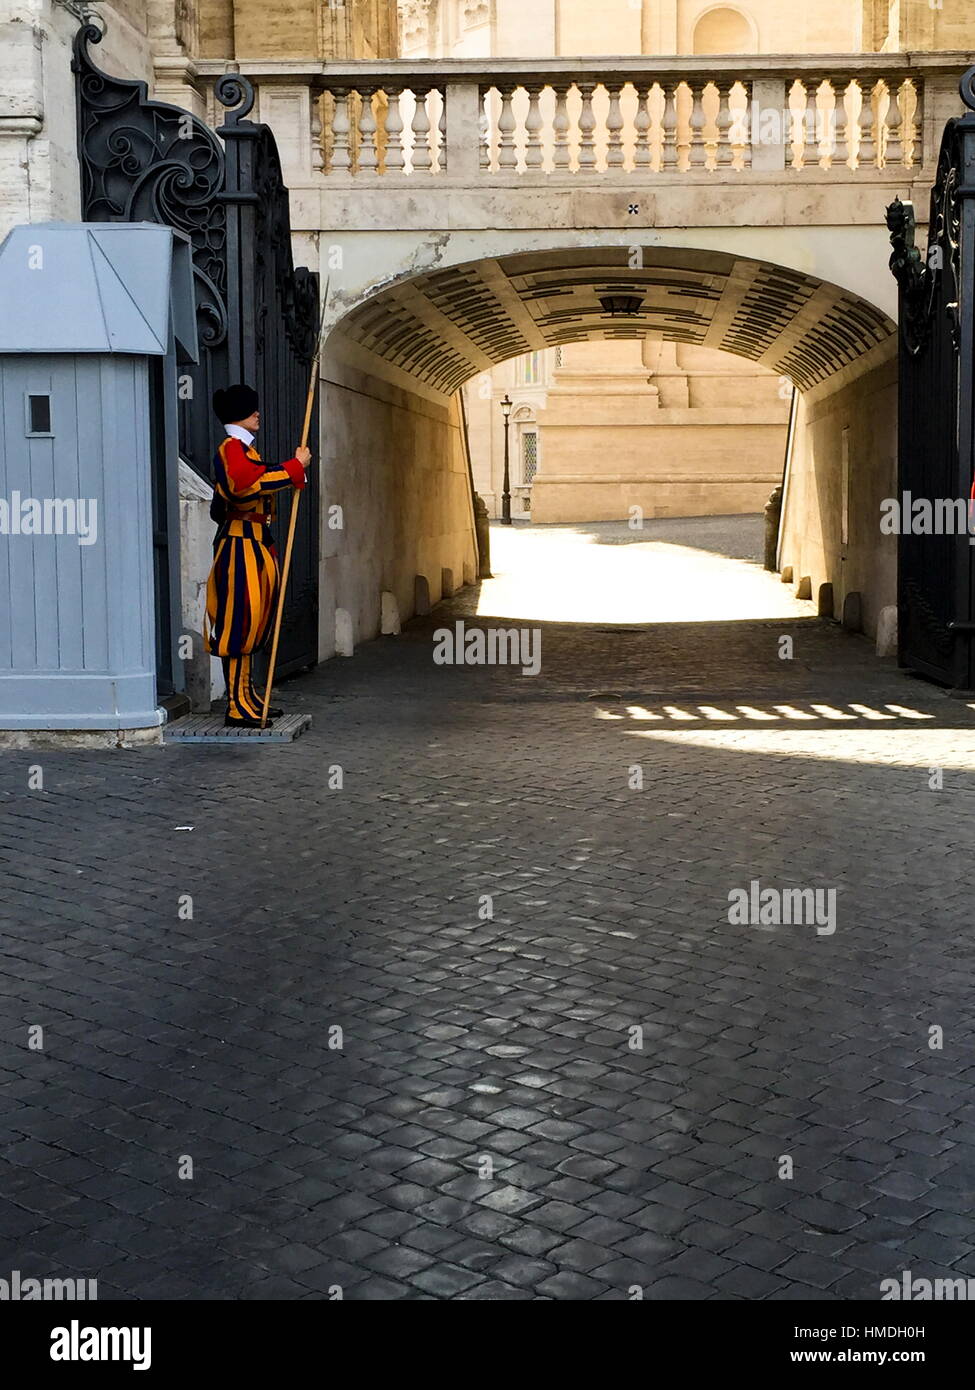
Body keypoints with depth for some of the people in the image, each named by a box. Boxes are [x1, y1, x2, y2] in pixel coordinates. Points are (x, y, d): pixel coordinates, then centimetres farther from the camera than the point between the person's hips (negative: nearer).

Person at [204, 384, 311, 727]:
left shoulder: (243, 449, 20)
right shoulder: (232, 448, -12)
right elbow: (250, 484, -31)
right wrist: (296, 466, -24)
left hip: (254, 545, 11)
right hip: (240, 546, -11)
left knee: (248, 625, 12)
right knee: (239, 624, -10)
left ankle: (247, 699, 17)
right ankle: (238, 708, -9)